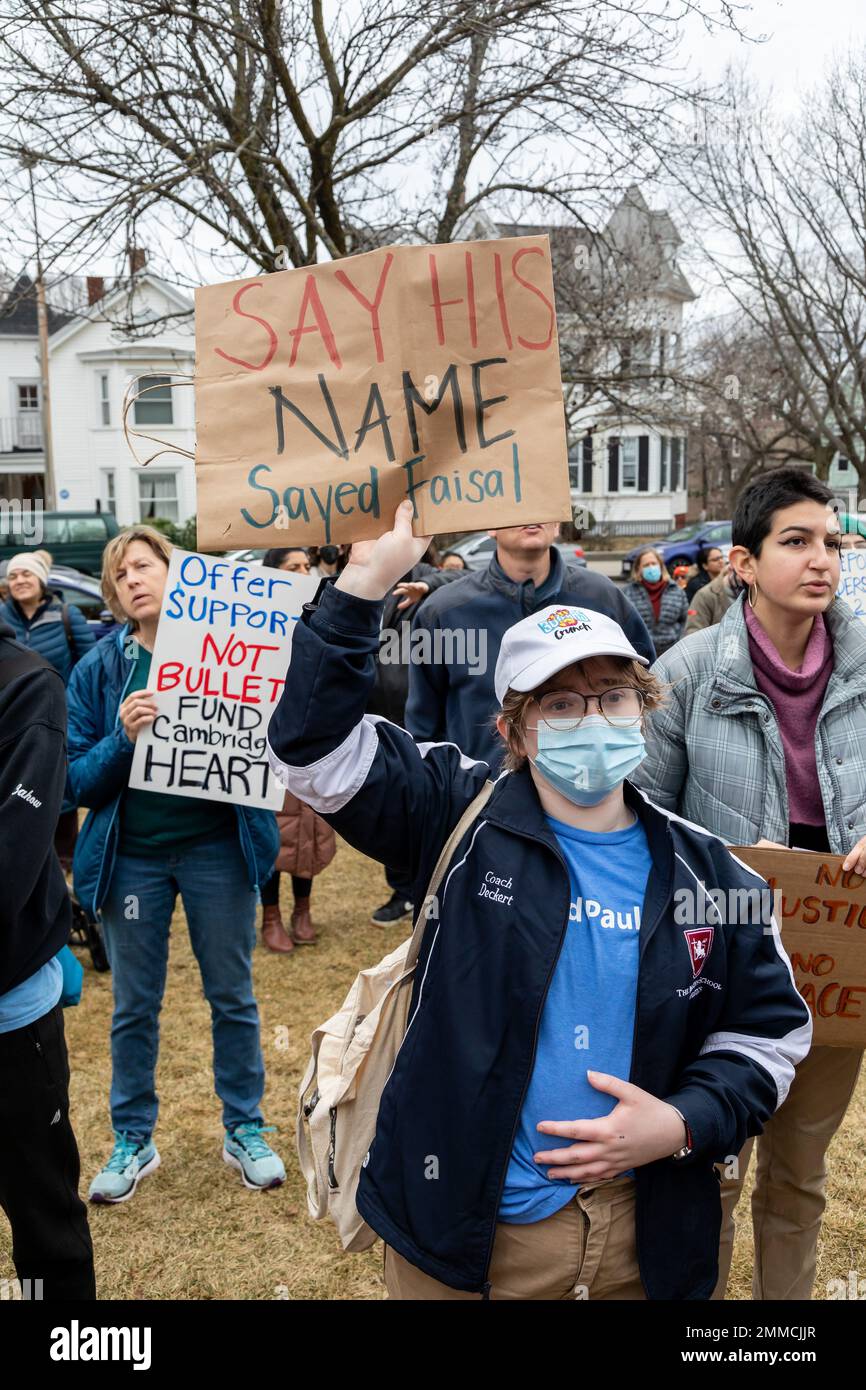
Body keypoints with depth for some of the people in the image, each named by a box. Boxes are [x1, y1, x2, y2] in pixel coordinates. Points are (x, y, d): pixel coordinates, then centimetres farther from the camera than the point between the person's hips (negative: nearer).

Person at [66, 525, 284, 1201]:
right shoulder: (99, 670, -2)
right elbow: (78, 781, -4)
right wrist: (123, 737, -21)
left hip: (217, 847, -1)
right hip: (132, 854, 1)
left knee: (233, 995, 12)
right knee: (134, 1005, 13)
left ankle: (245, 1131, 30)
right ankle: (134, 1140, 32)